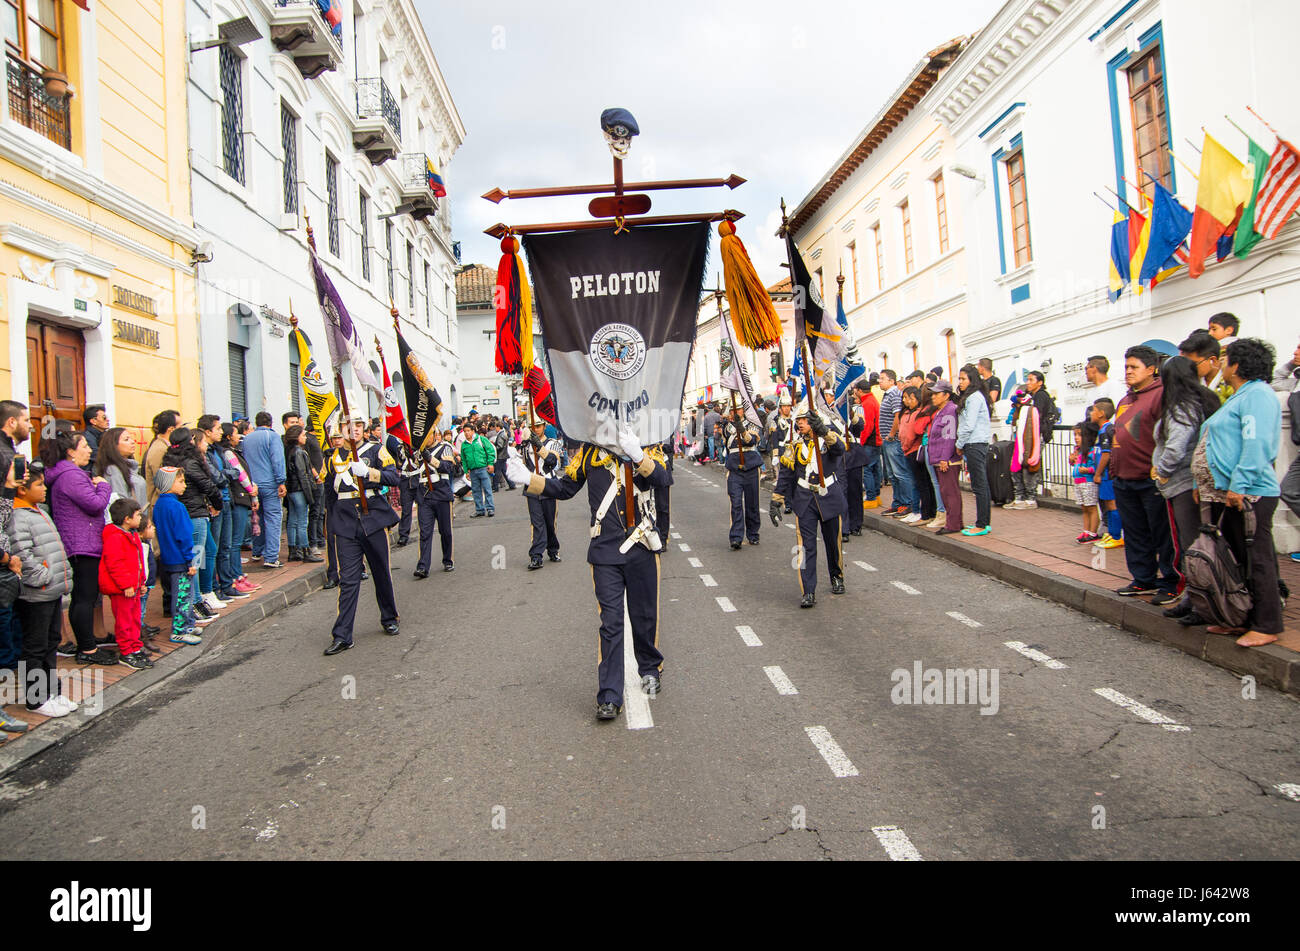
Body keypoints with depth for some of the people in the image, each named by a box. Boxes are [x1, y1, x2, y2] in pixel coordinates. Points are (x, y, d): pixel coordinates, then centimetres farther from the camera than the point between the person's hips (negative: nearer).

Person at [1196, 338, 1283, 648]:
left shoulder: (1258, 395, -11)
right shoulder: (1238, 397, 20)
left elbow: (1257, 445, -22)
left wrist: (1238, 485, -25)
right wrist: (1203, 484, 20)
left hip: (1250, 495, -10)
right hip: (1227, 494, 10)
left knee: (1257, 560, -4)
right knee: (1232, 560, 14)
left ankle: (1266, 626, 4)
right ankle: (1240, 619, 22)